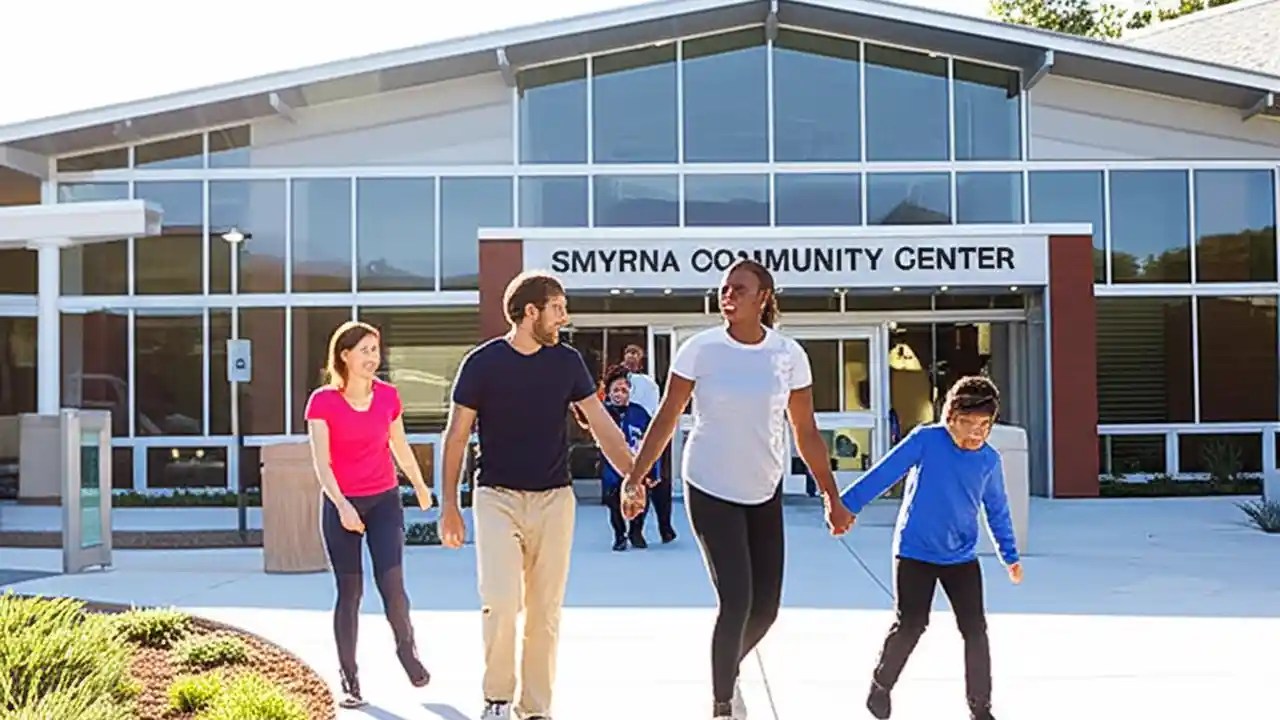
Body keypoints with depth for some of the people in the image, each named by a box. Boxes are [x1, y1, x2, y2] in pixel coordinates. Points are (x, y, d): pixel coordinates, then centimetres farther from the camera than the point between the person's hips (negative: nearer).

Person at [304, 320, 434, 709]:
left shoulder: (388, 396, 1)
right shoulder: (323, 401, -8)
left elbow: (400, 448, 17)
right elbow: (320, 462, -13)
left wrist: (421, 487, 28)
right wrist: (341, 505, -25)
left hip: (384, 501, 2)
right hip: (341, 505, -2)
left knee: (391, 583, -8)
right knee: (350, 591, 1)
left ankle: (407, 647, 20)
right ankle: (349, 679, 12)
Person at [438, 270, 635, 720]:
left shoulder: (567, 362, 3)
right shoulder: (482, 363, -5)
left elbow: (601, 425, 1)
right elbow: (456, 437, 1)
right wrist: (449, 505, -1)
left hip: (554, 498, 3)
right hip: (497, 497, -3)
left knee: (545, 611, 5)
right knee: (500, 602, -14)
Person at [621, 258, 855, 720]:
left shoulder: (789, 355, -5)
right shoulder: (700, 349, -11)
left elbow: (805, 433, 2)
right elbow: (666, 419, -6)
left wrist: (832, 497, 3)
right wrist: (635, 478, -11)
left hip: (765, 493, 3)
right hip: (711, 491, -3)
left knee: (765, 607, 7)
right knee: (736, 600, -12)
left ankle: (728, 673, 39)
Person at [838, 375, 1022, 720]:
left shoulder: (990, 460, -3)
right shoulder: (926, 440, -15)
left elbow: (997, 511, 11)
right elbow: (883, 473, -14)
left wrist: (1010, 556, 16)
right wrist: (848, 504, -18)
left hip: (962, 558, 3)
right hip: (914, 553, -3)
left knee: (975, 630, -2)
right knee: (910, 626, -4)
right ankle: (881, 685, 22)